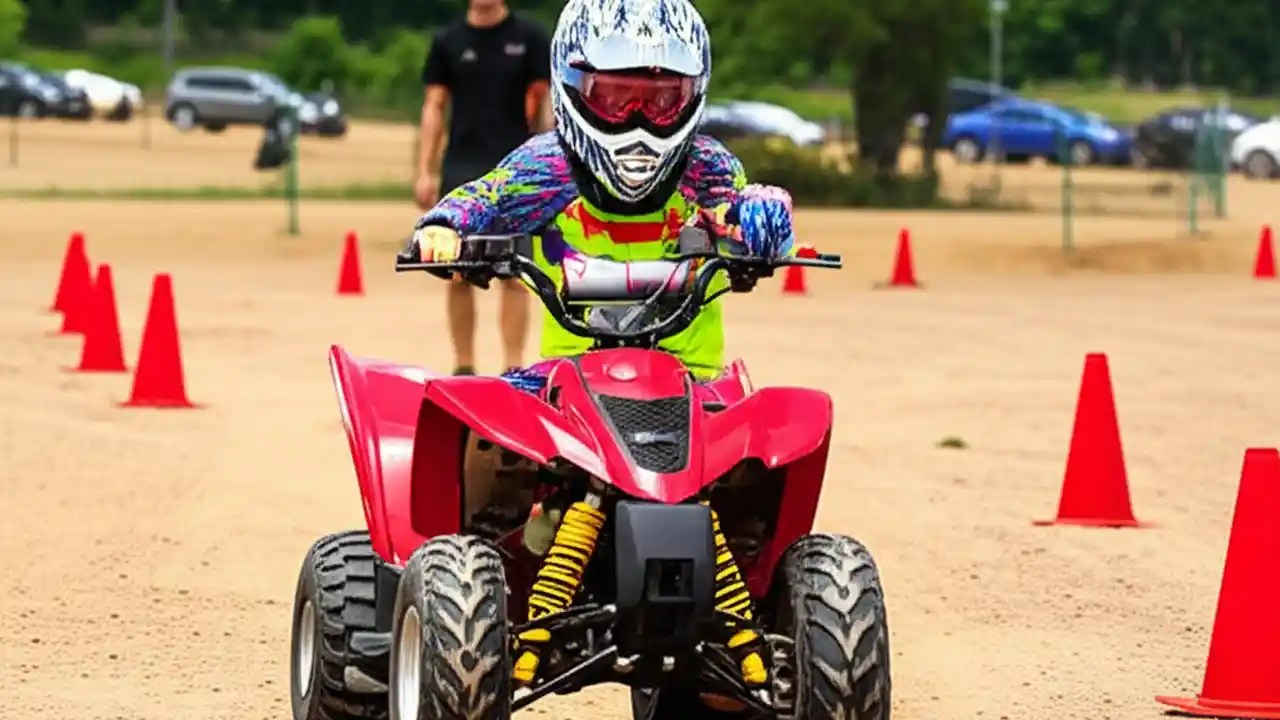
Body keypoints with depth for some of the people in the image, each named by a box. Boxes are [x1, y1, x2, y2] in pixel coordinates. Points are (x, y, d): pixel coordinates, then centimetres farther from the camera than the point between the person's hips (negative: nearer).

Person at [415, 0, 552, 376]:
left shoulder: (530, 37, 2)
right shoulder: (448, 41, 7)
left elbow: (548, 101, 2)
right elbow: (433, 106, 9)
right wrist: (425, 172, 2)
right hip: (461, 170, 2)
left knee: (514, 275, -3)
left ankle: (514, 370, -1)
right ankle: (464, 369, 11)